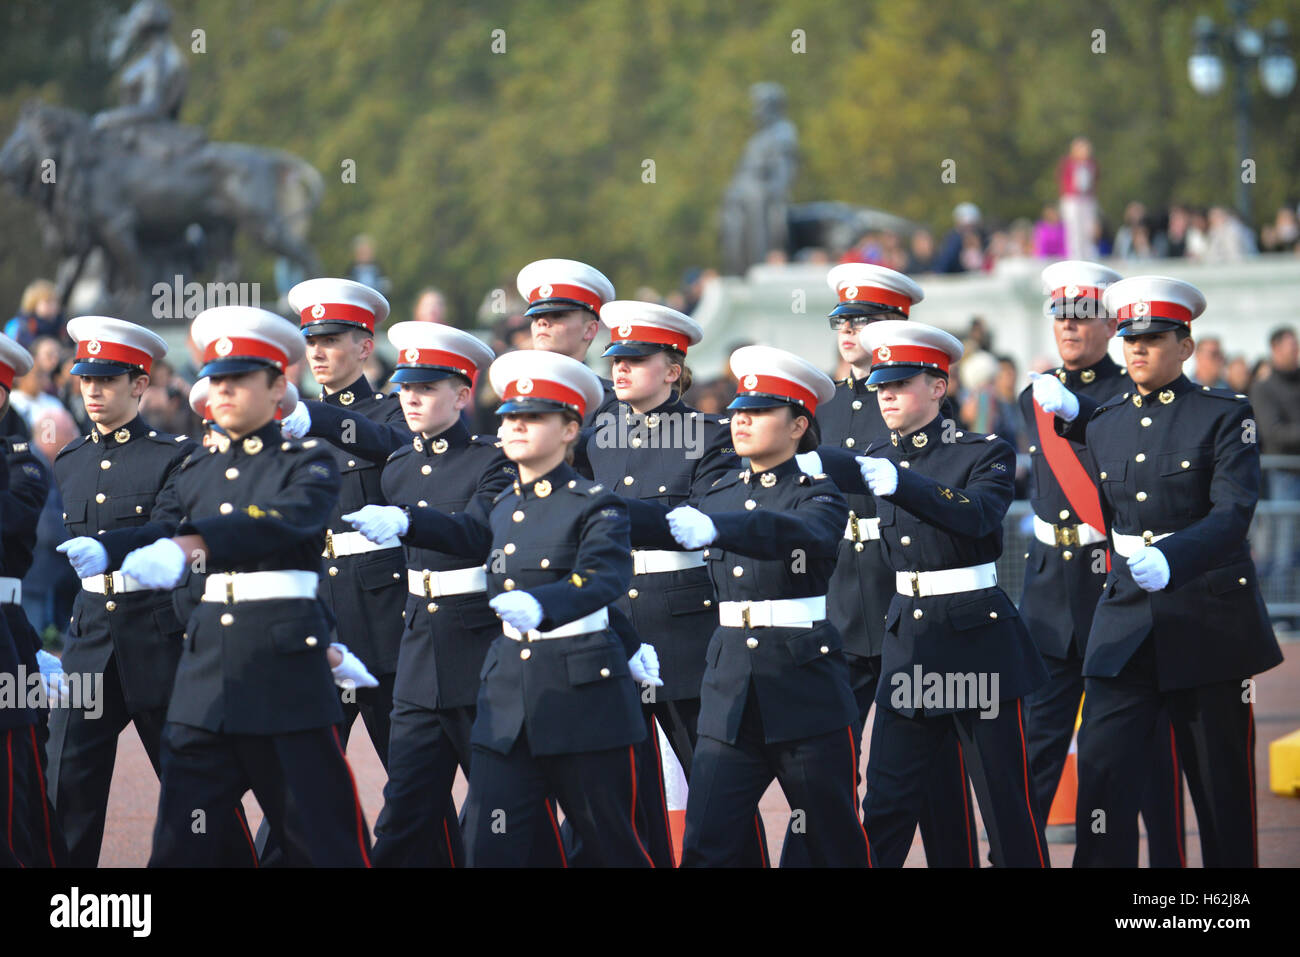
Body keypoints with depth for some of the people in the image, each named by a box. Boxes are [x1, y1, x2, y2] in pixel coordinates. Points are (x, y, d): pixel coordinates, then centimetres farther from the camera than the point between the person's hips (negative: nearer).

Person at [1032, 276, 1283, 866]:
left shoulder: (1225, 415, -6)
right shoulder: (1101, 422, 8)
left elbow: (1234, 511, -19)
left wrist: (1172, 560, -32)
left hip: (1209, 614, -3)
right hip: (1127, 613, 3)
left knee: (1221, 779, 4)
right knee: (1103, 767, -9)